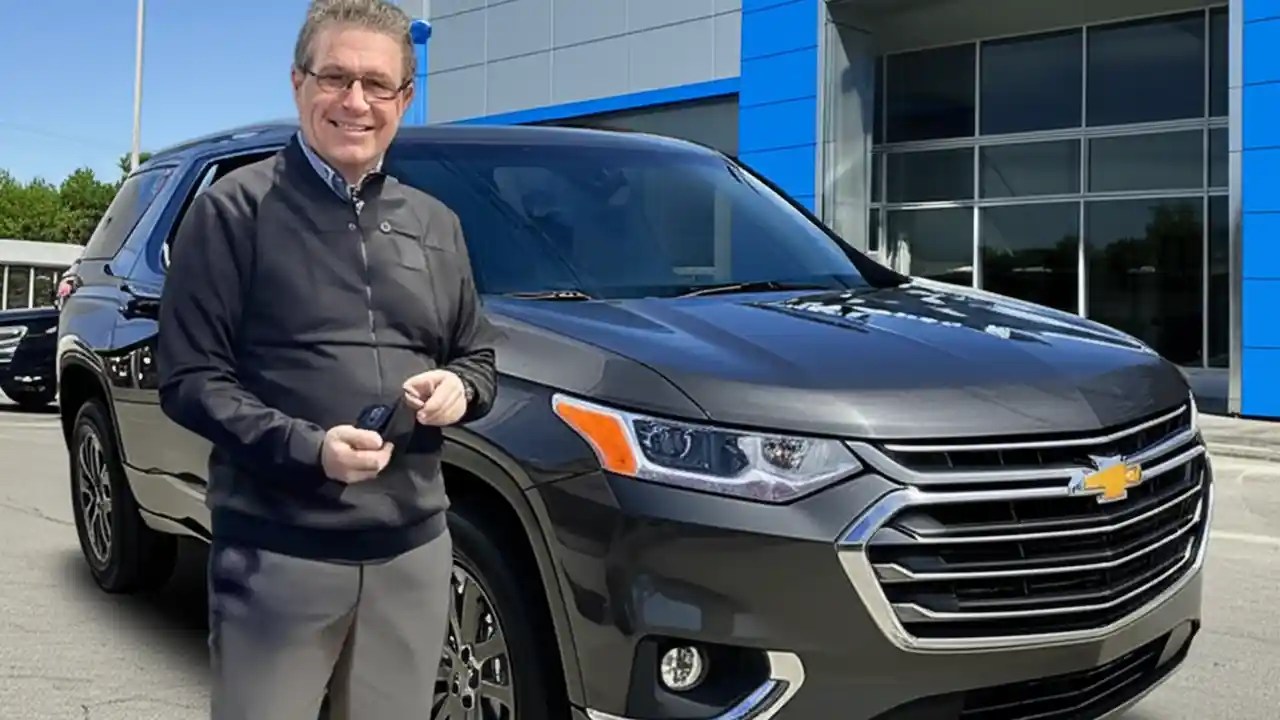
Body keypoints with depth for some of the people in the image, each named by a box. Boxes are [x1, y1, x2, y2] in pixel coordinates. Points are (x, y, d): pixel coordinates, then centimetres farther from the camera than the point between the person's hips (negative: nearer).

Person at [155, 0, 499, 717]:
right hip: (277, 552, -4)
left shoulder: (435, 224, 13)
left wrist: (458, 387, -4)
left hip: (413, 548, 5)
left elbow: (480, 355, 20)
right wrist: (306, 447, -20)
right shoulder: (236, 208, -3)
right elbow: (189, 378, -6)